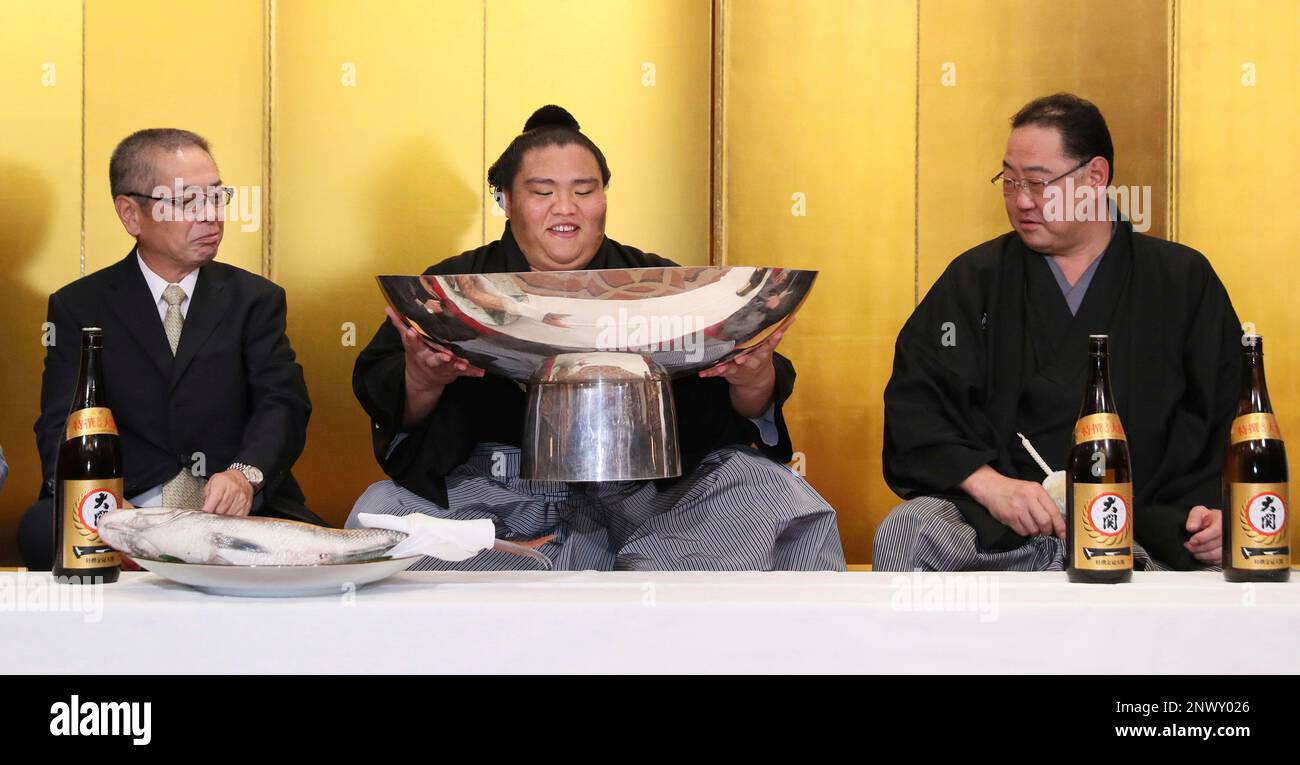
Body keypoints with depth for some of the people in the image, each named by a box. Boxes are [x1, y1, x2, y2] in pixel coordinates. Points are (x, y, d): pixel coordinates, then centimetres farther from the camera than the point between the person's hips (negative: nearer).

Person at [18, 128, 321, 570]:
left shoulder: (256, 299, 13)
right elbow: (62, 423, -1)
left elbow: (283, 403, 0)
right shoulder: (78, 308, 11)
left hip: (239, 514, 0)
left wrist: (246, 475, -24)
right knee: (42, 528, -32)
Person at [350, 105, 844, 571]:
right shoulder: (452, 285, 10)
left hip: (641, 494, 1)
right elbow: (378, 393, -3)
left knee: (761, 482, -23)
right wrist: (422, 380, -27)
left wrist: (753, 381, -23)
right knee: (381, 509, -28)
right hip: (496, 495, 0)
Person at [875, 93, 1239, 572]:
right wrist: (986, 482, -14)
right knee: (905, 531, -31)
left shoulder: (1184, 281, 13)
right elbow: (914, 401, 2)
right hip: (994, 525, 1)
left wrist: (1211, 507, -7)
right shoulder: (976, 278, 12)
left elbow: (1229, 416, 12)